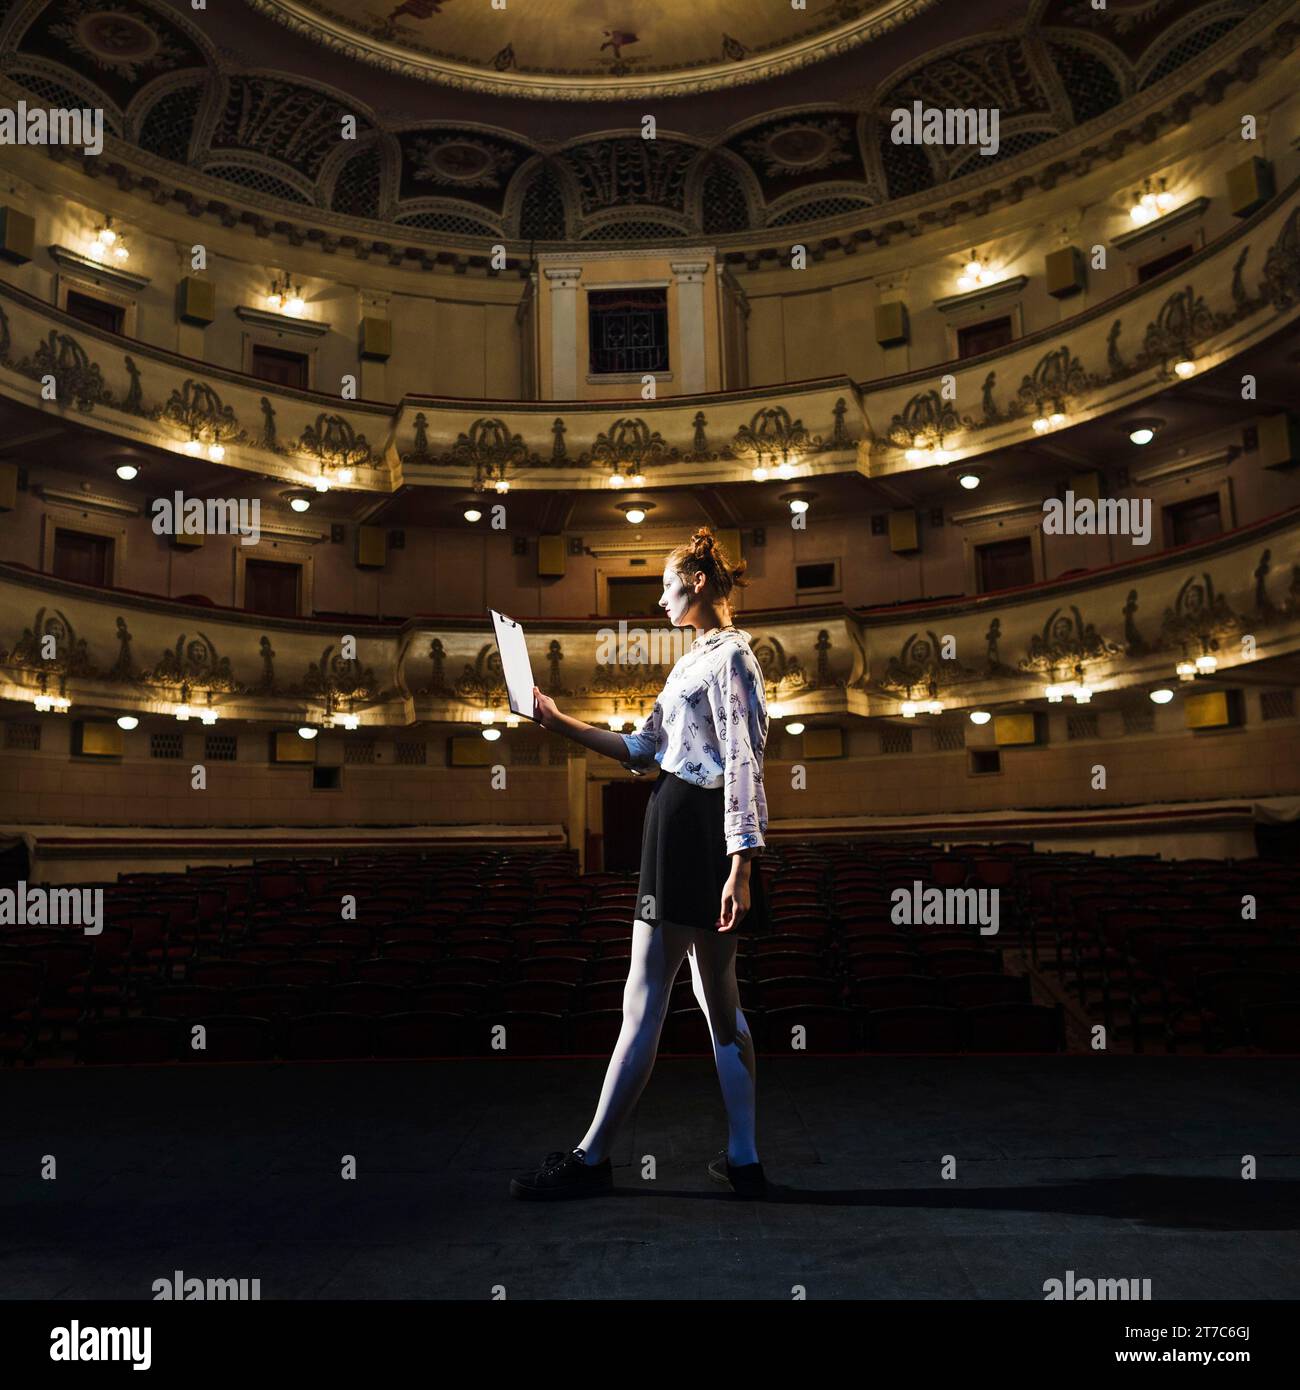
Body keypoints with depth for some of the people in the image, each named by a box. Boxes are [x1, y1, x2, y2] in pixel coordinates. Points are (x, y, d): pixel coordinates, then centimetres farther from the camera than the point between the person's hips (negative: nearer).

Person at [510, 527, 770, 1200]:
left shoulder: (730, 655, -9)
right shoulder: (693, 661, 20)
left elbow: (742, 762, -17)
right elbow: (642, 748, 20)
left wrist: (741, 865, -23)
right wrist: (562, 723, 16)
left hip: (695, 829, -10)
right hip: (681, 829, 10)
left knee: (644, 997, -4)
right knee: (718, 996, 10)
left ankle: (591, 1157, 5)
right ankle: (744, 1160, 17)